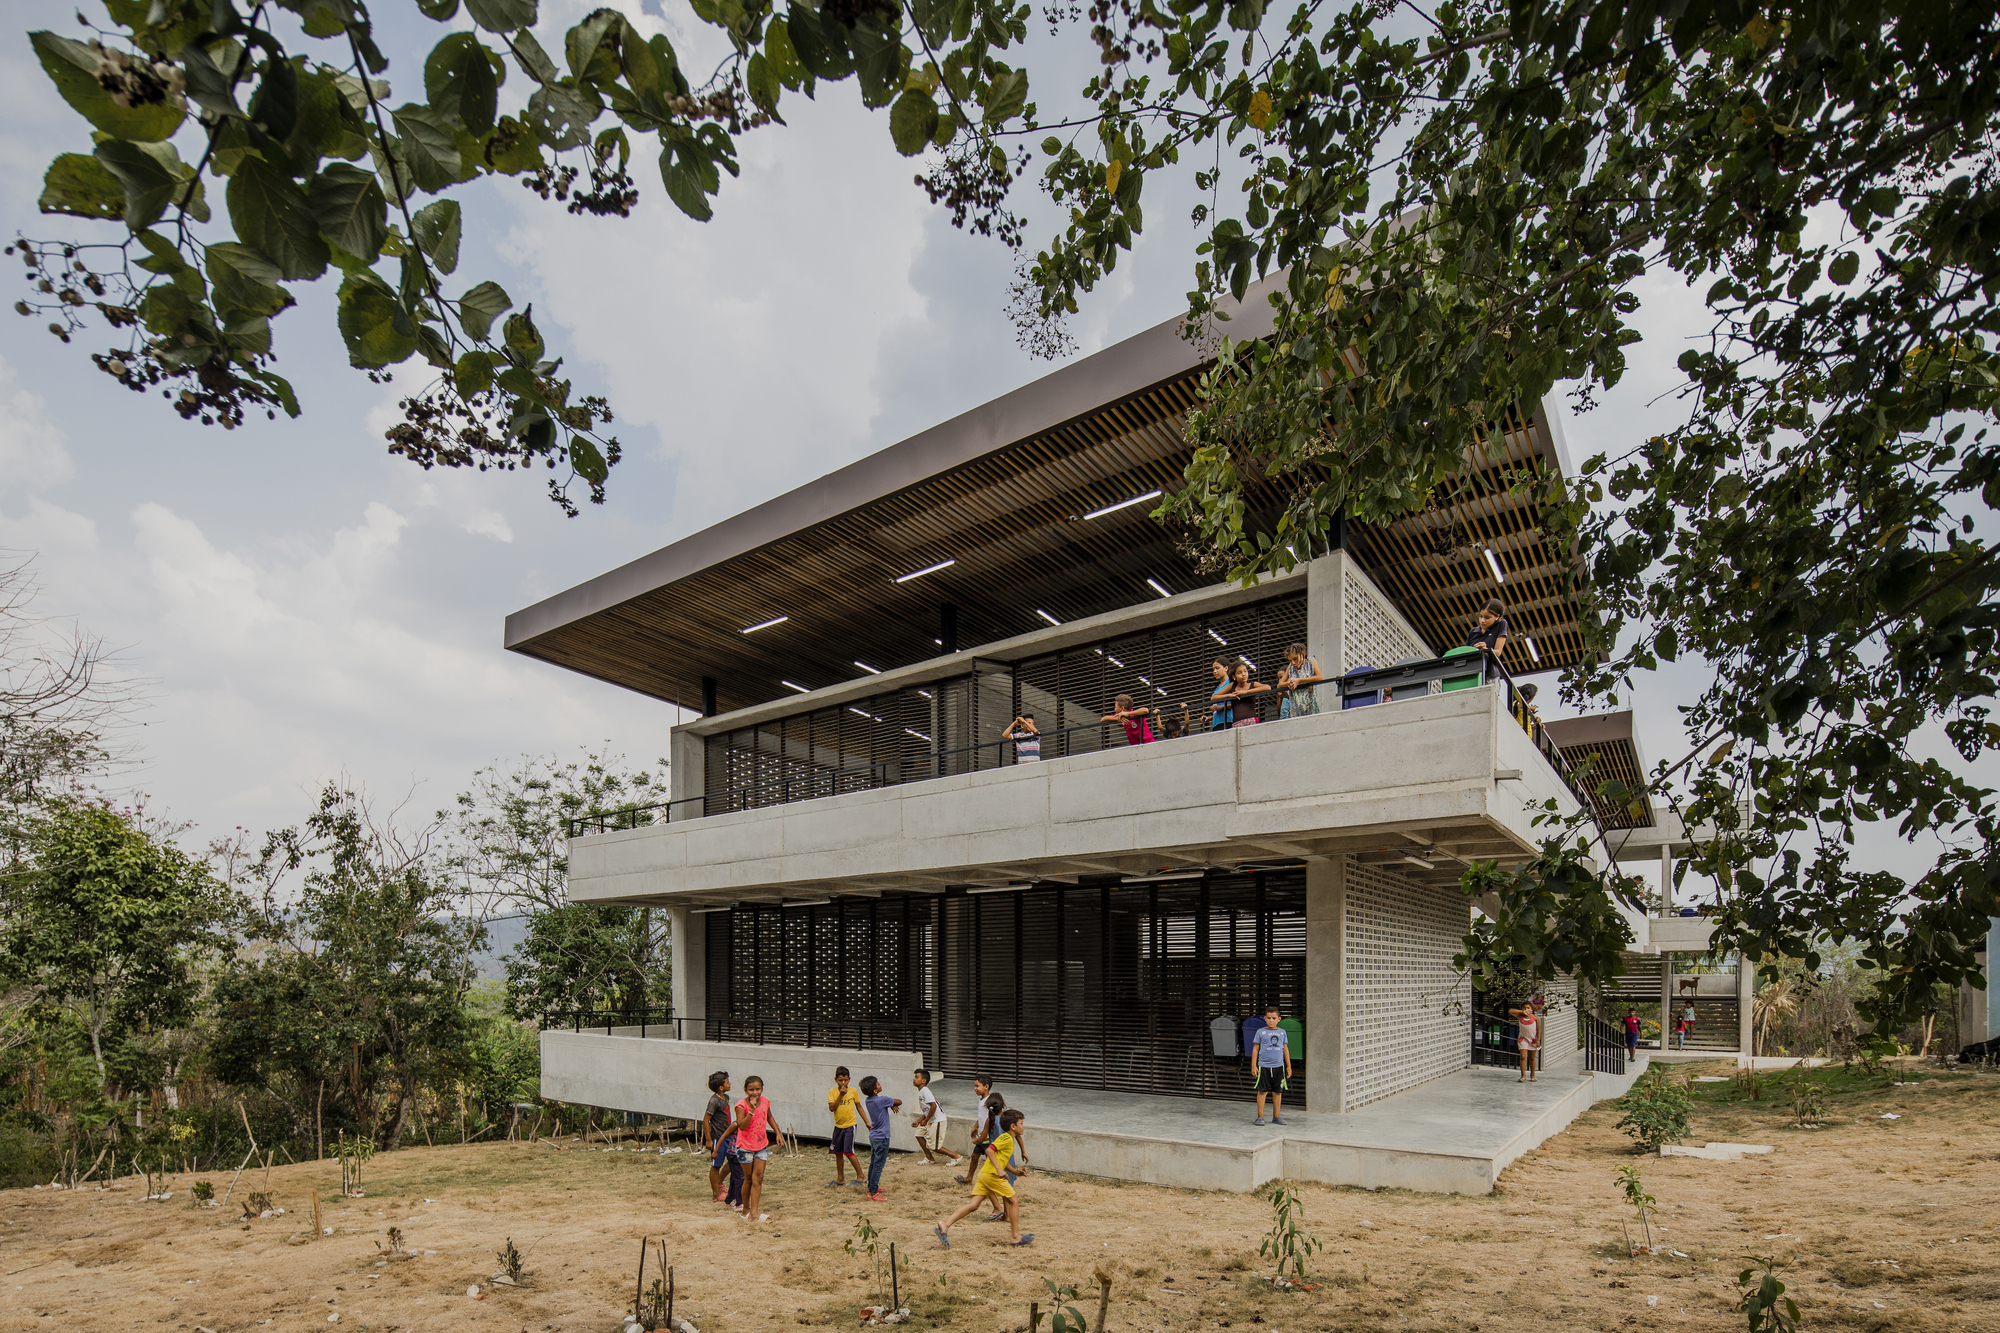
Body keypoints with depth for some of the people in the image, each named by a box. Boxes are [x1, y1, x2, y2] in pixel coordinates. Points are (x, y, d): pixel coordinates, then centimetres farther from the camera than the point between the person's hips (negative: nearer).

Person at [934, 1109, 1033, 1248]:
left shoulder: (1006, 1139, 24)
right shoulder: (1007, 1138, -6)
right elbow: (989, 1150, -19)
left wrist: (1018, 1172, 23)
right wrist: (999, 1169, -24)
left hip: (984, 1174, 9)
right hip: (992, 1175, -9)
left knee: (973, 1205, 1)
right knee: (1014, 1200, 2)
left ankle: (945, 1224, -9)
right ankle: (1017, 1237, 6)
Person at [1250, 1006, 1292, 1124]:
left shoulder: (1282, 1032, 9)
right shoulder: (1261, 1032, 1)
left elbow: (1285, 1049, 15)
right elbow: (1256, 1049, 2)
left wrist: (1288, 1066, 15)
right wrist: (1254, 1066, -3)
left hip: (1278, 1066, 3)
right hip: (1264, 1066, -3)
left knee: (1277, 1092, 7)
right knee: (1262, 1091, -2)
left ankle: (1276, 1116, 18)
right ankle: (1260, 1116, 6)